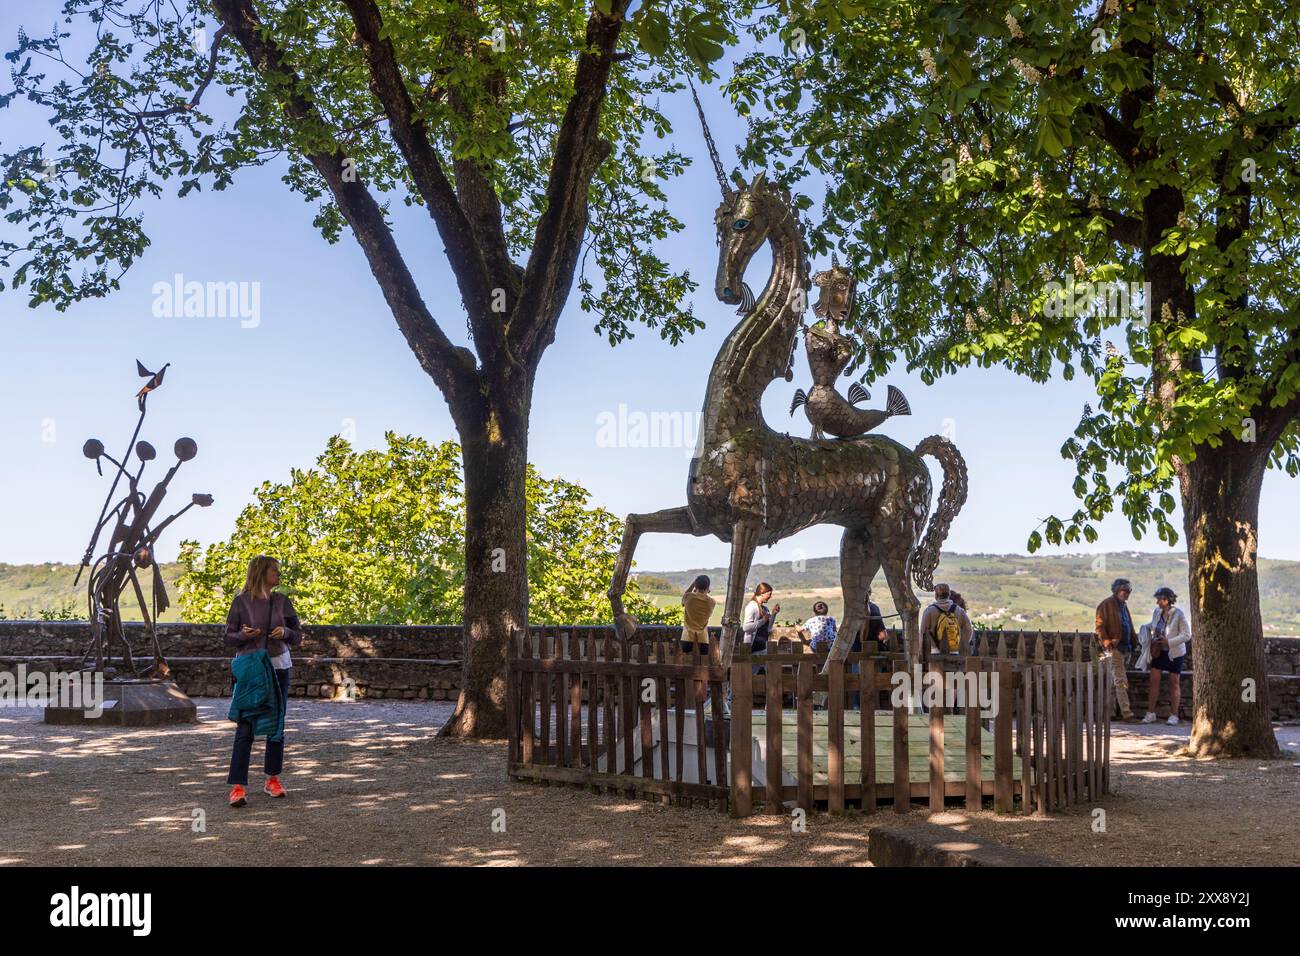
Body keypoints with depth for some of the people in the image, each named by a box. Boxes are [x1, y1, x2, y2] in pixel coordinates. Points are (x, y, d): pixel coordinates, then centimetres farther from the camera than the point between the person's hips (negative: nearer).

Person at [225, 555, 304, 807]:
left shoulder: (282, 601, 6)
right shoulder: (241, 601, -3)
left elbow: (298, 636, 11)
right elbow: (229, 637, 2)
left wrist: (285, 632, -10)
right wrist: (243, 635, -18)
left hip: (278, 666, 4)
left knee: (276, 724, 9)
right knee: (245, 727, -9)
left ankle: (273, 779, 22)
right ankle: (238, 786, -10)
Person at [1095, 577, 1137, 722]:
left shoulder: (1123, 605, 20)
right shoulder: (1106, 605, -7)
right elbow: (1100, 626, -12)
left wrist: (1134, 641, 16)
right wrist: (1107, 643, -20)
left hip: (1125, 648, 8)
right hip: (1114, 648, -8)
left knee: (1115, 681, 12)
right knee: (1121, 681, -12)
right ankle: (1126, 712, -16)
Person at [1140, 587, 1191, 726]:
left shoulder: (1178, 614, -16)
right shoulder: (1157, 612, 1)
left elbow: (1187, 635, -15)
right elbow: (1152, 628, 18)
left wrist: (1169, 641, -22)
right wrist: (1153, 641, 0)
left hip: (1174, 653, -5)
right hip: (1159, 651, 5)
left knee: (1174, 683, 5)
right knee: (1154, 681, 1)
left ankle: (1173, 716, 12)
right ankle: (1150, 713, 6)